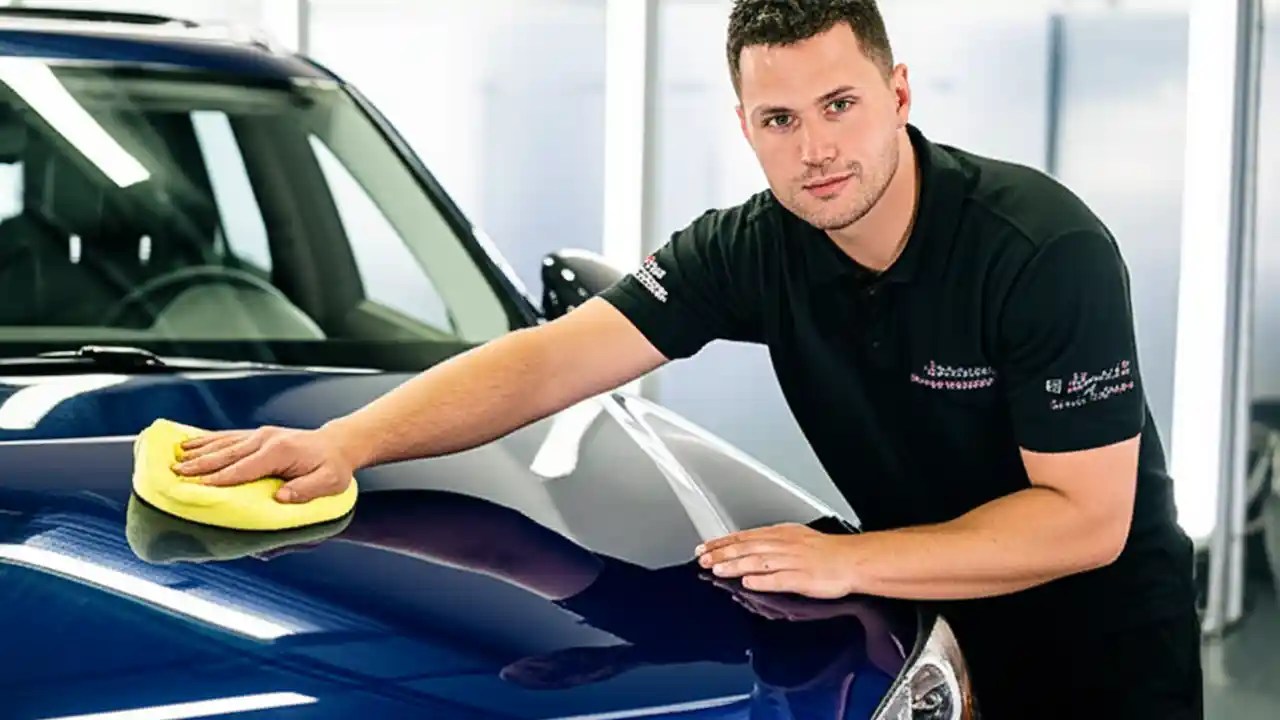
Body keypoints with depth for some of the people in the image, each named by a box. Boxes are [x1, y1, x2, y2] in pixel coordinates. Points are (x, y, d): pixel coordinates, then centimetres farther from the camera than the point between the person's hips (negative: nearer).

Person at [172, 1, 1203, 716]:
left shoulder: (1047, 249, -26)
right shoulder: (755, 251, -13)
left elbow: (1087, 518, -26)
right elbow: (544, 362, -17)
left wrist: (847, 562, -31)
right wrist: (347, 439, -30)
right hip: (939, 615, 4)